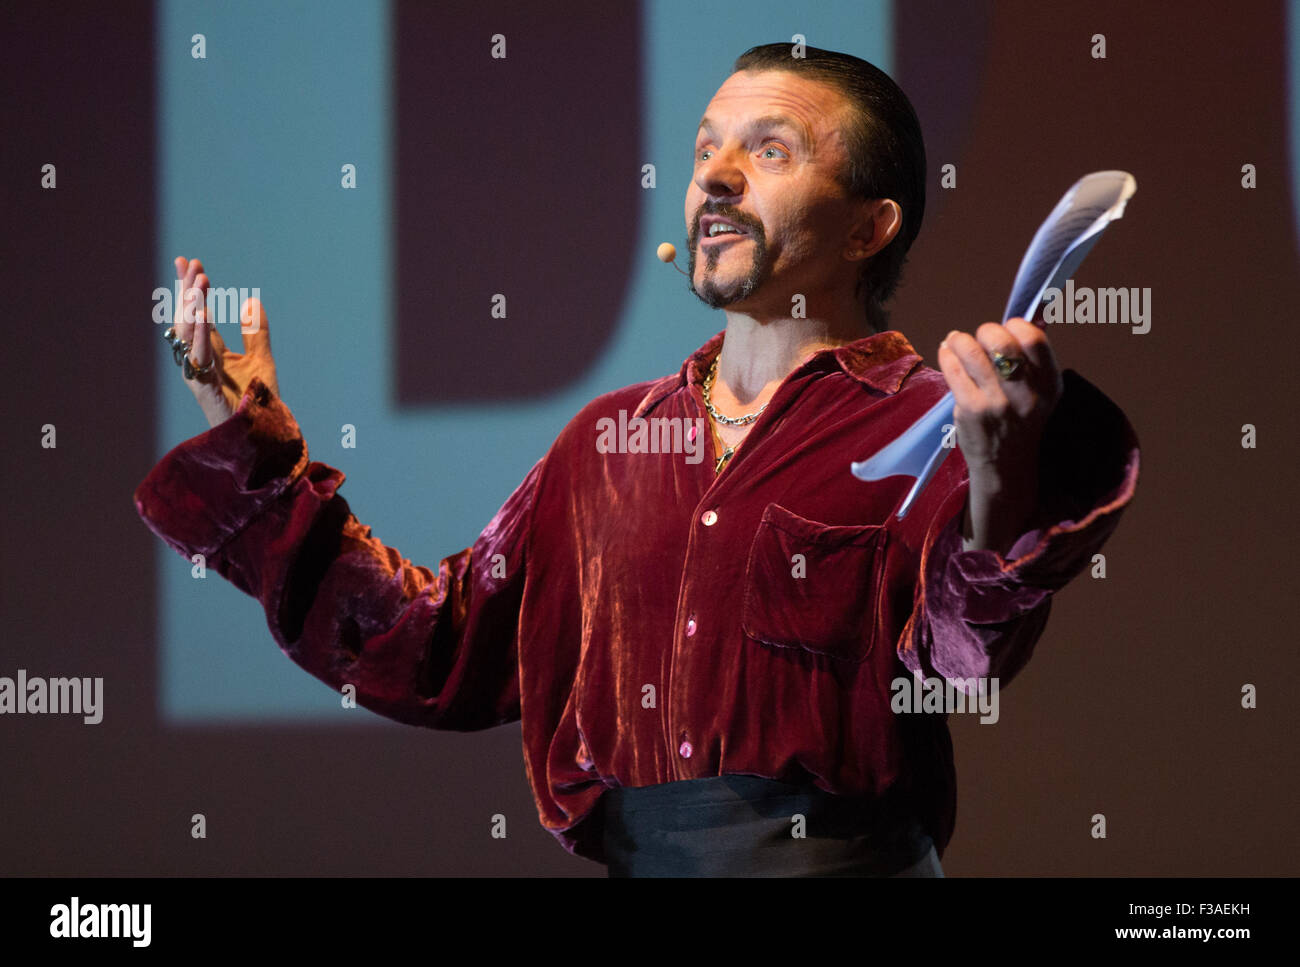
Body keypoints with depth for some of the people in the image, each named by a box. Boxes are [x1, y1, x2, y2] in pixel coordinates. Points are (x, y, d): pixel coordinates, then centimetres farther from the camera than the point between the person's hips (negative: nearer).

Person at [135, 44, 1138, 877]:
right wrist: (259, 452, 21)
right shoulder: (609, 439, 20)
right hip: (625, 857, 4)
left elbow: (967, 650, -16)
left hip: (841, 854, -3)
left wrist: (999, 486, -36)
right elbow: (437, 652, 22)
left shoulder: (923, 426, 2)